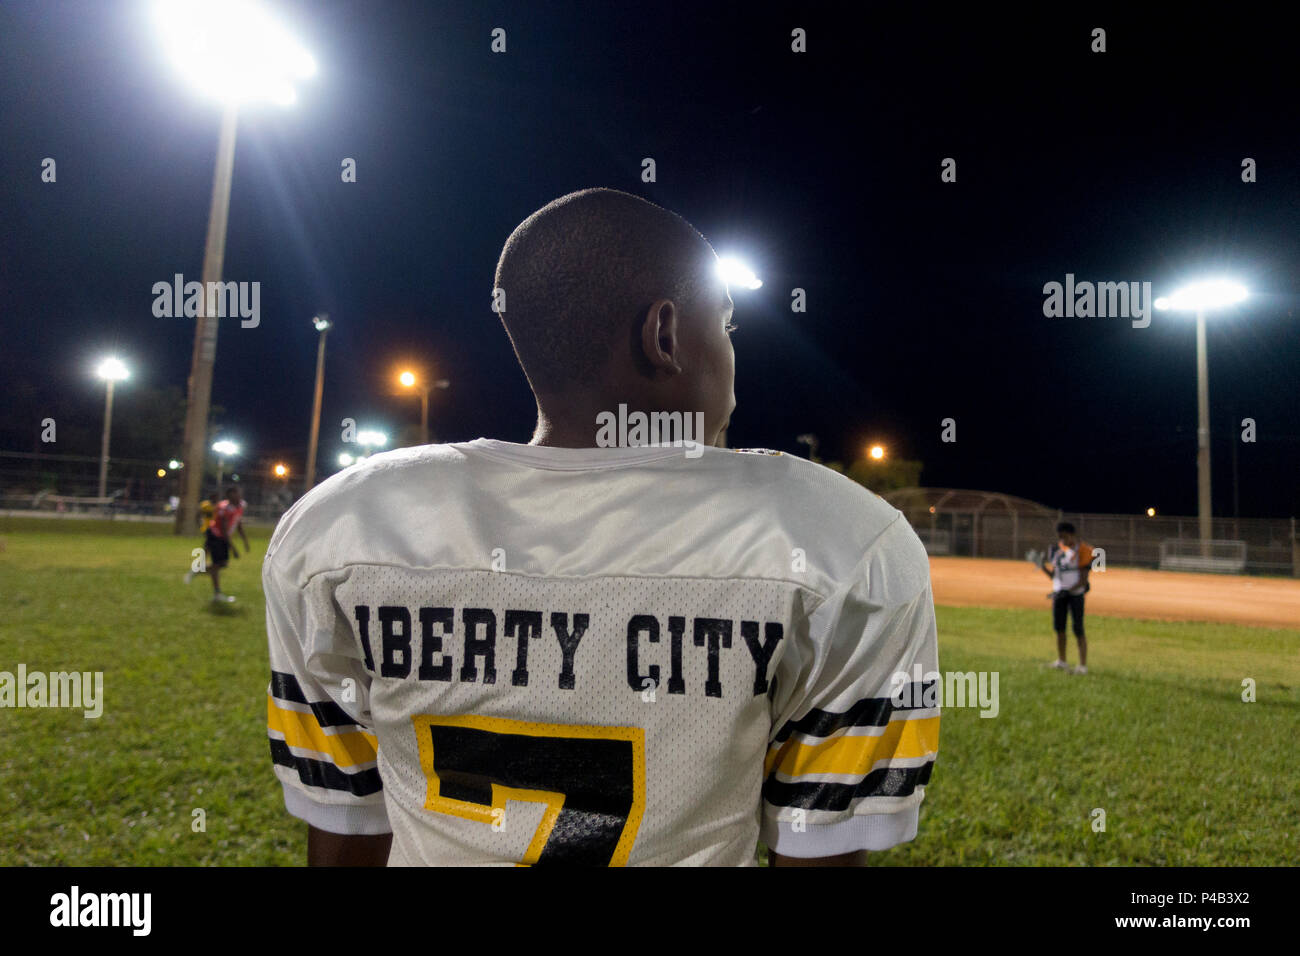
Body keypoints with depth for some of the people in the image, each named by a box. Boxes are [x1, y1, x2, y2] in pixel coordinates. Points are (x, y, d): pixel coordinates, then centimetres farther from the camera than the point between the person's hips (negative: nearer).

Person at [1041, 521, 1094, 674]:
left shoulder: (1082, 551, -13)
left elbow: (1083, 580, -16)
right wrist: (1042, 565, -2)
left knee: (1078, 630, -5)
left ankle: (1083, 665, 2)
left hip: (1075, 593, -7)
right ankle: (1061, 661, 26)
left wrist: (1067, 591, -24)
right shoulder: (1057, 549, 7)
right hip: (1059, 593, 7)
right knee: (1059, 627, 13)